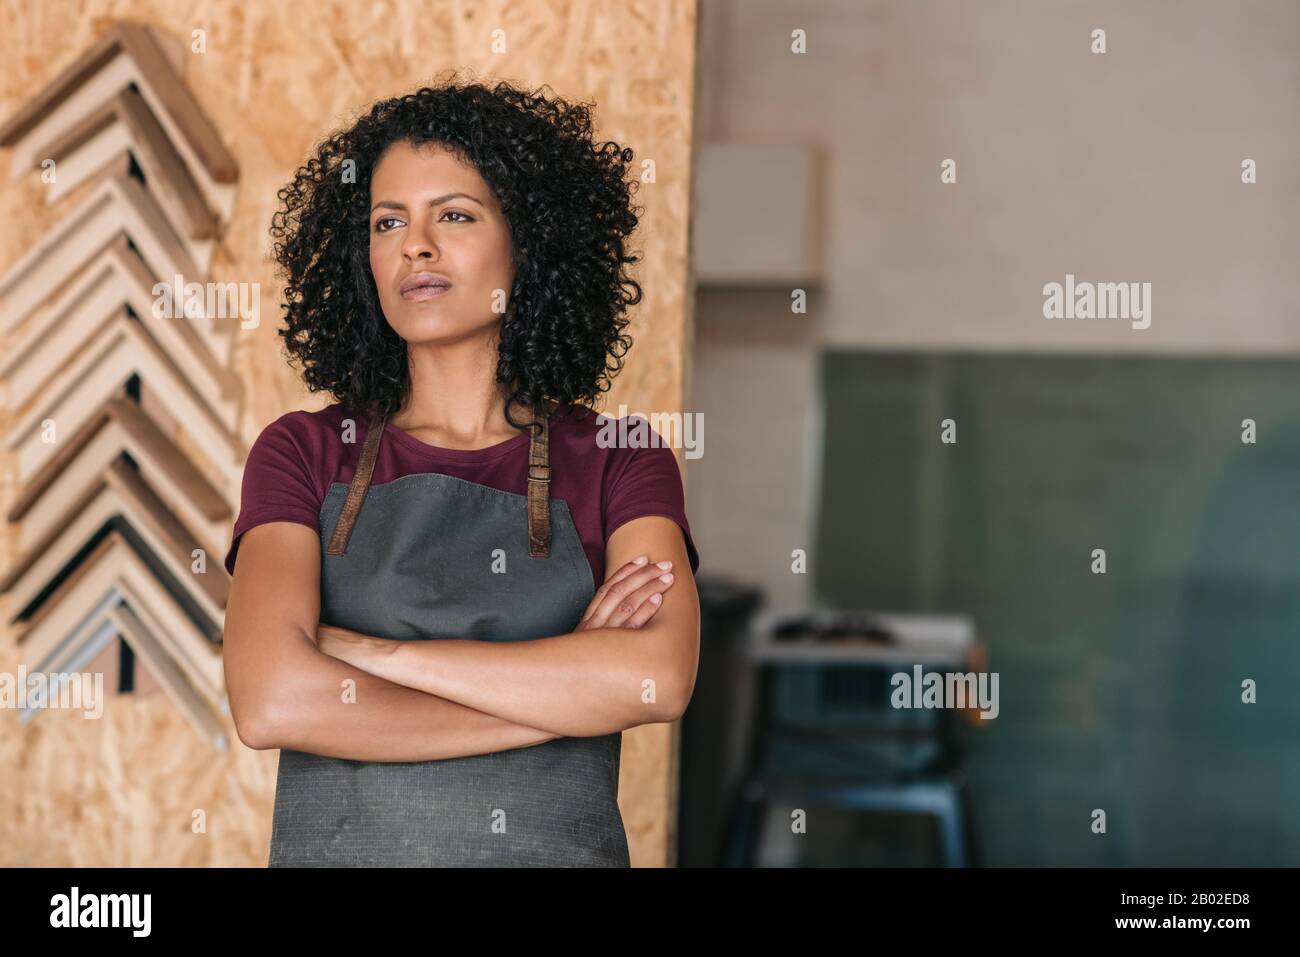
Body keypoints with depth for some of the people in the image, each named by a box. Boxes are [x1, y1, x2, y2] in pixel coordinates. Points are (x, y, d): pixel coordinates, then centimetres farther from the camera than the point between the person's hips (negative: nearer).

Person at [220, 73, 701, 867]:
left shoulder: (619, 461, -2)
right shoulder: (304, 453, -1)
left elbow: (658, 677, -19)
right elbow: (270, 703, -16)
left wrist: (369, 651, -17)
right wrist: (569, 690, -16)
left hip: (558, 844, 0)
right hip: (336, 843, 0)